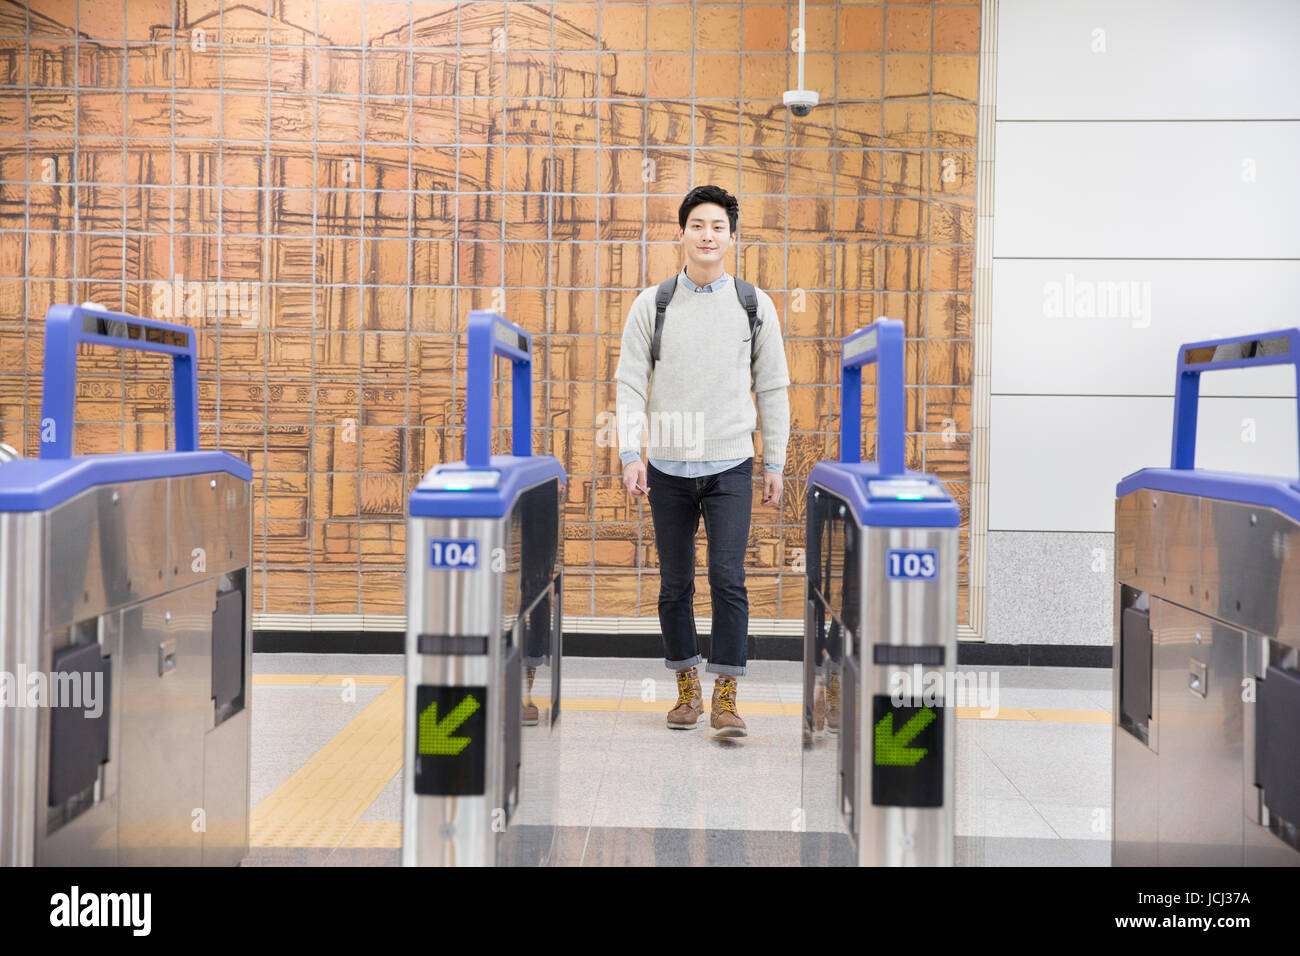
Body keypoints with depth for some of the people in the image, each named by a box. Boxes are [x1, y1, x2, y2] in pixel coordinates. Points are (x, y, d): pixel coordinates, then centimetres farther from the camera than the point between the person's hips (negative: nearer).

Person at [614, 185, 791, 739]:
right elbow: (630, 384, 3)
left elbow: (773, 388, 7)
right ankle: (686, 688, 22)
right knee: (675, 584, 8)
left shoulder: (754, 305, 4)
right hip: (668, 467, 1)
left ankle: (726, 697, 0)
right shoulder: (652, 305, 4)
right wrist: (630, 454, -8)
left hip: (730, 466, -1)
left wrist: (775, 465, 5)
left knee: (728, 578, -9)